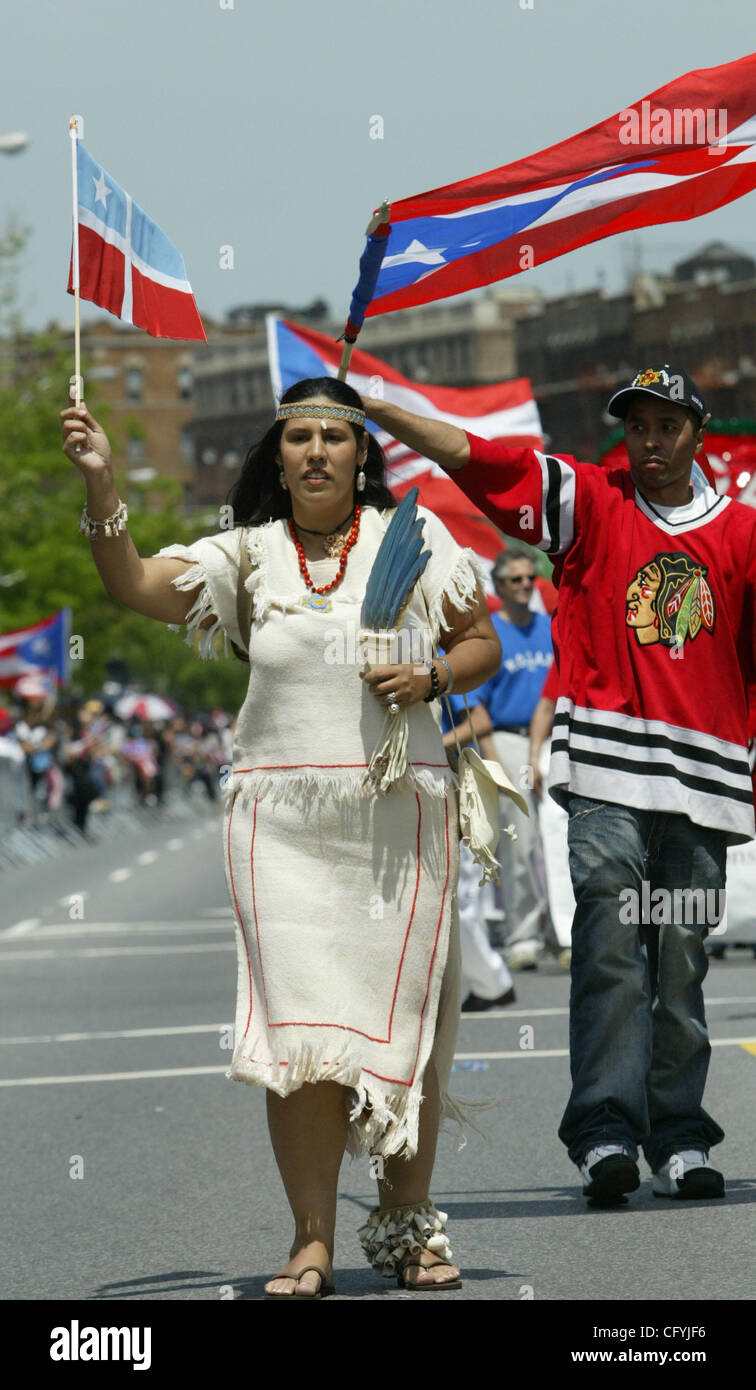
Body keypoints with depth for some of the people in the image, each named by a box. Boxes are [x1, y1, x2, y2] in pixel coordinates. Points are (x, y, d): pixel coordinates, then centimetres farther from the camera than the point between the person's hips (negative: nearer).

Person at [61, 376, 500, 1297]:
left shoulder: (413, 539, 10)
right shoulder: (249, 554, 10)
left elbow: (482, 643, 13)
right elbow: (135, 586, 0)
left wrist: (430, 678, -6)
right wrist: (101, 487, -12)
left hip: (400, 807, 0)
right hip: (283, 815, 0)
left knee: (407, 1011, 2)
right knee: (301, 1024, -8)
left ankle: (406, 1222, 16)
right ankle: (313, 1241, -5)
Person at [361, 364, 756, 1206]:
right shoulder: (591, 501, 9)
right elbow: (473, 458, 0)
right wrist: (371, 409, -11)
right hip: (605, 766, -1)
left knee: (681, 963, 3)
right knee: (609, 952, -11)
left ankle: (680, 1139, 8)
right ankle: (605, 1135, -14)